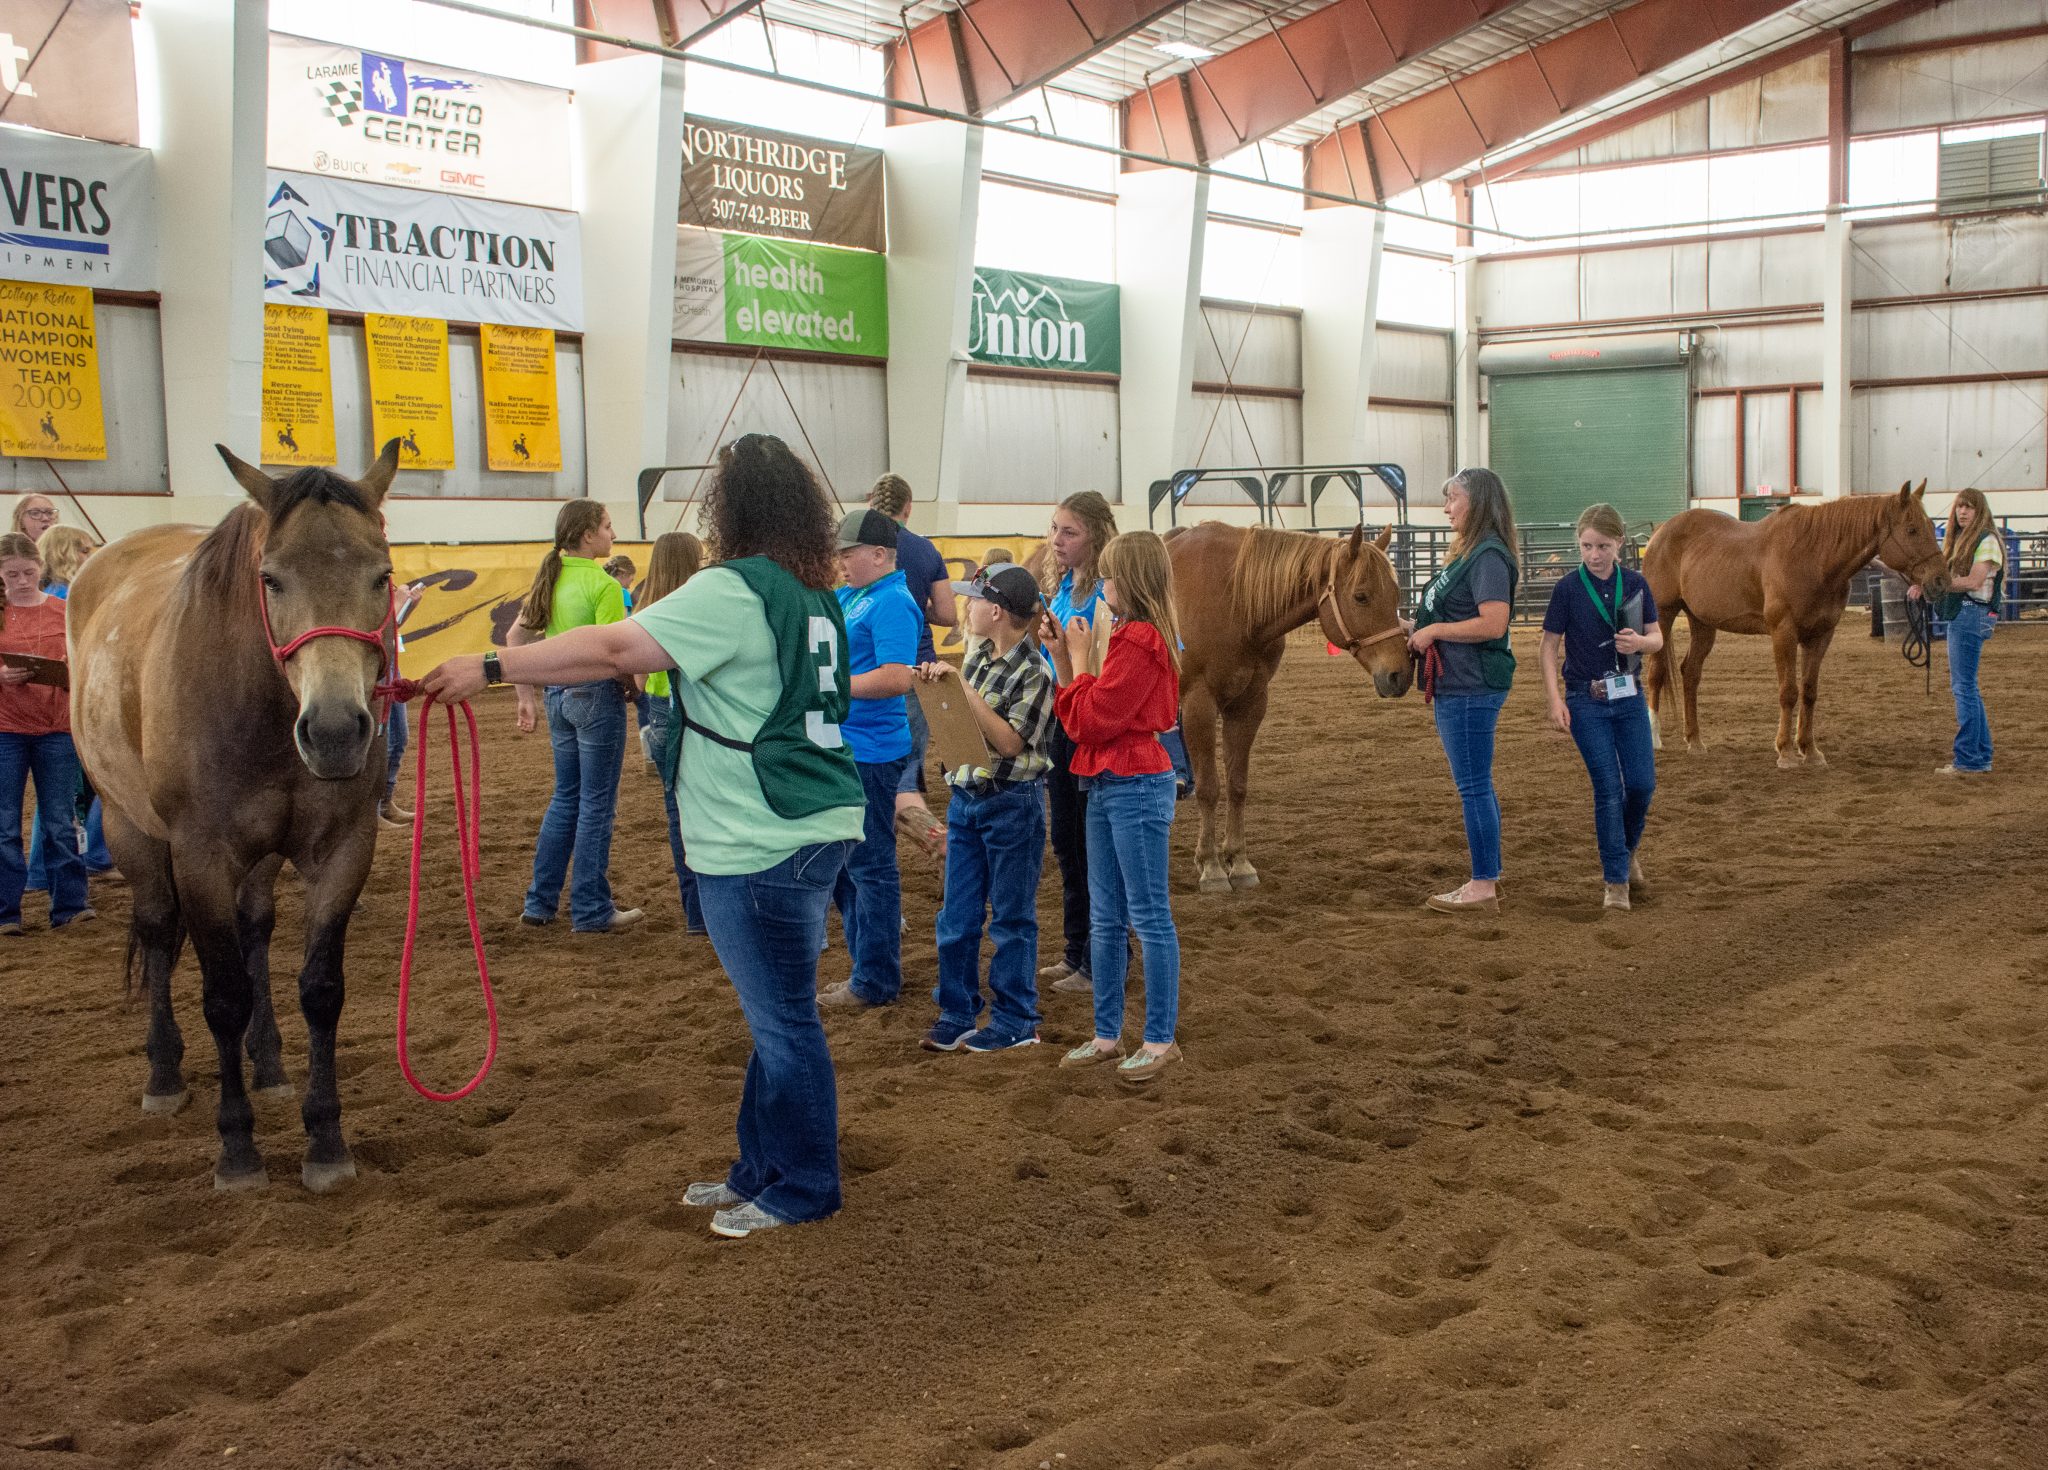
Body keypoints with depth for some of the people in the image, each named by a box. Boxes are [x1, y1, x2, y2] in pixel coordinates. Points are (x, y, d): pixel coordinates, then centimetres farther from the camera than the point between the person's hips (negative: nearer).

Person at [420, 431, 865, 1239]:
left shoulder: (734, 591, -17)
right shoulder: (814, 596, 12)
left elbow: (613, 648, -21)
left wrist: (489, 667, -15)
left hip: (763, 843, -10)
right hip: (817, 824, 10)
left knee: (782, 1019, 3)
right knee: (776, 1013, 18)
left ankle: (804, 1187, 15)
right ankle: (761, 1170, 30)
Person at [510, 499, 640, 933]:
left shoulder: (551, 579, 8)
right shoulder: (603, 585, -15)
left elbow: (515, 637, 11)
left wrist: (525, 696, 14)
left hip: (559, 693, 8)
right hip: (597, 693, -8)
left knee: (566, 797, 18)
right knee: (596, 803, 1)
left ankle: (540, 902, 21)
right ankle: (591, 910, 9)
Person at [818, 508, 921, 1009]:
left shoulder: (891, 604, -15)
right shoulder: (849, 596, 14)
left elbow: (897, 678, -26)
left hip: (870, 751, -10)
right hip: (843, 748, 10)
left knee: (869, 865, -2)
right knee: (843, 863, 17)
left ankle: (876, 982, 7)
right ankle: (872, 965, 28)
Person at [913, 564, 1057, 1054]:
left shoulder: (1033, 673, -16)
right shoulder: (977, 655, 6)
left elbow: (1010, 742, -24)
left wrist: (962, 687, -25)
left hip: (1011, 802, -7)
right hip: (965, 797, 7)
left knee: (1011, 917, 5)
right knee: (956, 916, 11)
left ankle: (1015, 1021, 16)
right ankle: (956, 1014, 22)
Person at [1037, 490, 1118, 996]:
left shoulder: (1107, 593, -18)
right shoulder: (1060, 586, 8)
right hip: (1061, 723, 9)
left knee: (1095, 846, 2)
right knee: (1065, 841, 17)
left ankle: (1102, 963, 14)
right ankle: (1075, 951, 31)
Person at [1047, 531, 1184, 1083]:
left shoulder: (1142, 640, -16)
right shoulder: (1130, 636, 13)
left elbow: (1092, 720, -17)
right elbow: (1079, 722, 14)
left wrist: (1077, 660, -5)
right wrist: (1063, 659, 7)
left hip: (1137, 787, -10)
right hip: (1105, 785, 10)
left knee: (1150, 917, -1)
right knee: (1105, 920, 14)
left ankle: (1161, 1039, 8)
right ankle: (1107, 1035, 22)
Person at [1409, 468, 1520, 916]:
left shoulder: (1489, 557, -17)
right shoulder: (1468, 553, 16)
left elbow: (1493, 624, -26)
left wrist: (1434, 631, -19)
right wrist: (1416, 626, 10)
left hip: (1472, 690, -11)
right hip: (1457, 688, 11)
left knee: (1474, 787, -5)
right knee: (1475, 786, 16)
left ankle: (1484, 888, 1)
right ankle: (1488, 877, 25)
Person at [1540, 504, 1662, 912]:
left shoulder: (1635, 584, 0)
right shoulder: (1568, 588, -8)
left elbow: (1657, 638, 6)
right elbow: (1550, 647, -4)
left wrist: (1639, 642, -17)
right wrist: (1555, 700, -12)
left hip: (1629, 696, 3)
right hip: (1586, 701, -3)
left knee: (1642, 784, 1)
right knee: (1609, 788, -4)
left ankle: (1625, 849, 31)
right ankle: (1616, 879, 7)